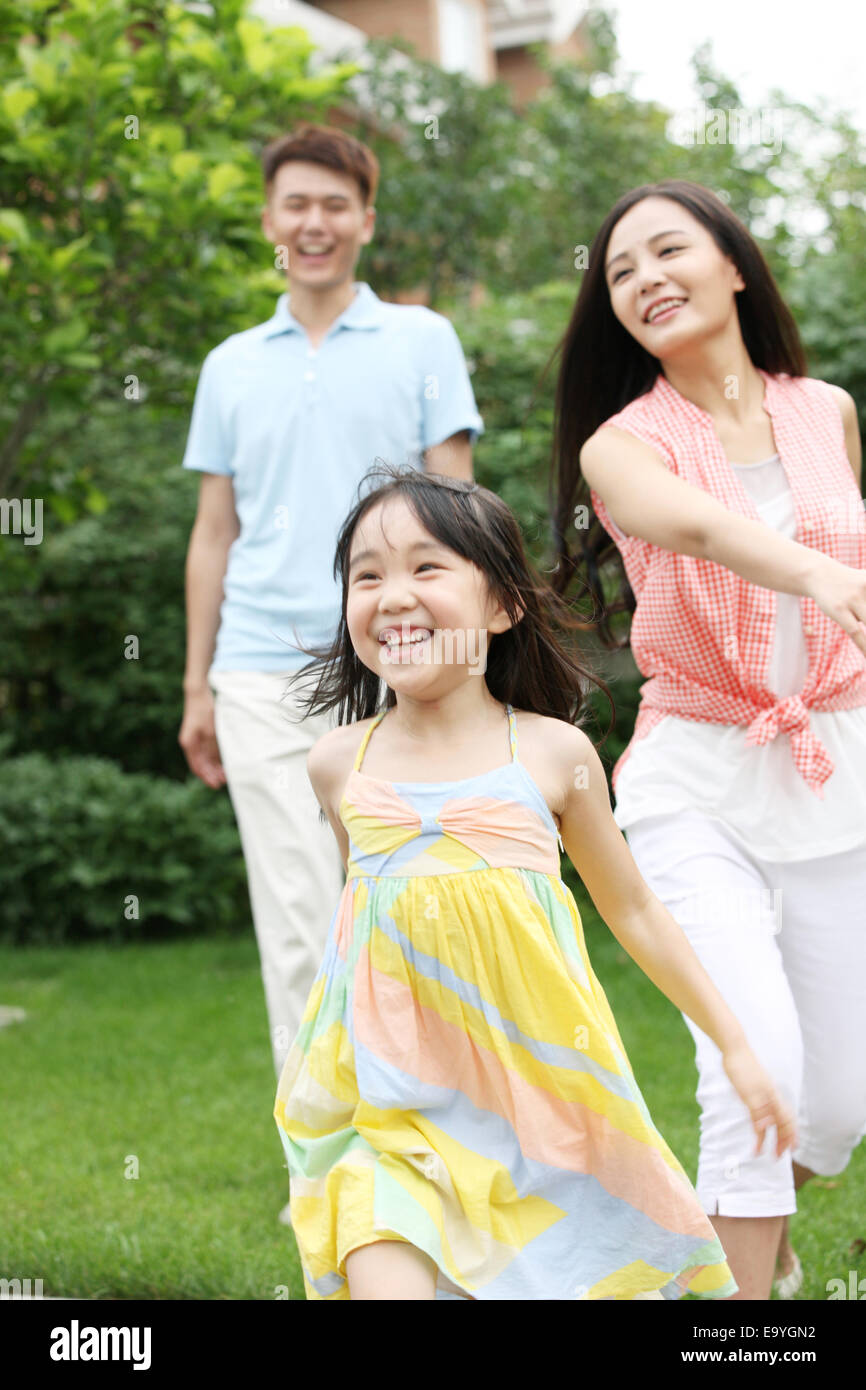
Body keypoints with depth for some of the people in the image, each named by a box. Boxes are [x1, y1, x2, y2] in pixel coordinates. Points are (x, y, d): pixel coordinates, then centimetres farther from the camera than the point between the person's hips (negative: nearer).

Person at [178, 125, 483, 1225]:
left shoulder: (421, 342, 6)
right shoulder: (232, 368, 13)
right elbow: (214, 535, 15)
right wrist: (197, 687, 11)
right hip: (264, 677, 2)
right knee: (297, 923, 0)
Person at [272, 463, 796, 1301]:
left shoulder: (553, 753, -1)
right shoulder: (340, 763, 3)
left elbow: (633, 910, 10)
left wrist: (734, 1046, 14)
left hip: (531, 1085, 0)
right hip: (388, 1097, 1)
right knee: (381, 1274, -17)